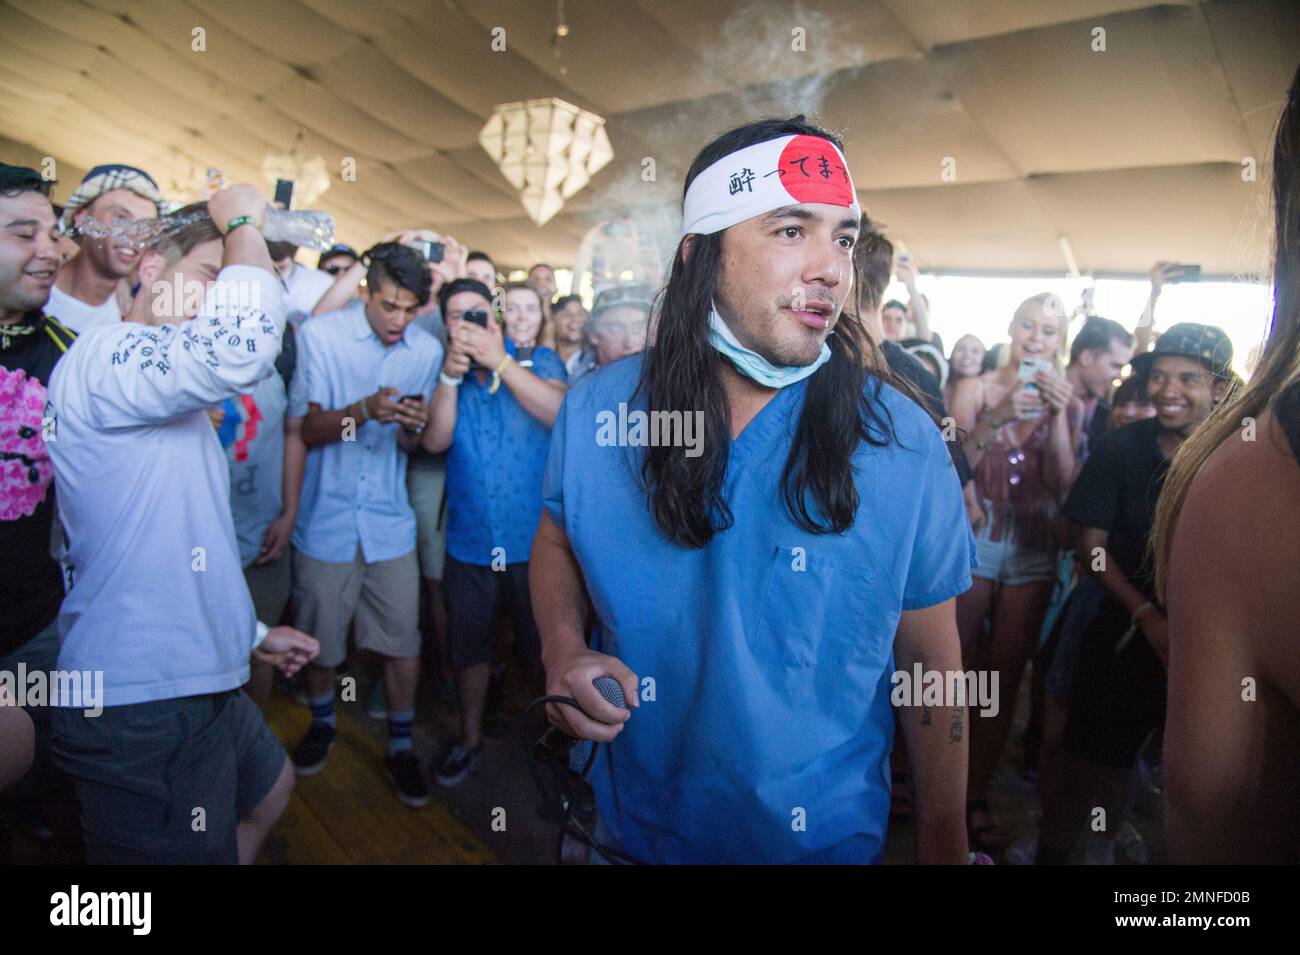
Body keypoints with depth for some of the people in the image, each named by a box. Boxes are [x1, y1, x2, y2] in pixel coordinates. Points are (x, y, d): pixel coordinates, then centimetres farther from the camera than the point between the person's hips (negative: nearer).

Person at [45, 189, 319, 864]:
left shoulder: (171, 408, 18)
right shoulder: (101, 357, -15)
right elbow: (240, 344, -37)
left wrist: (253, 634, 24)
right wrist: (243, 223, -18)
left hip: (198, 680, 11)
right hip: (141, 704, -11)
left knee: (270, 788, 28)